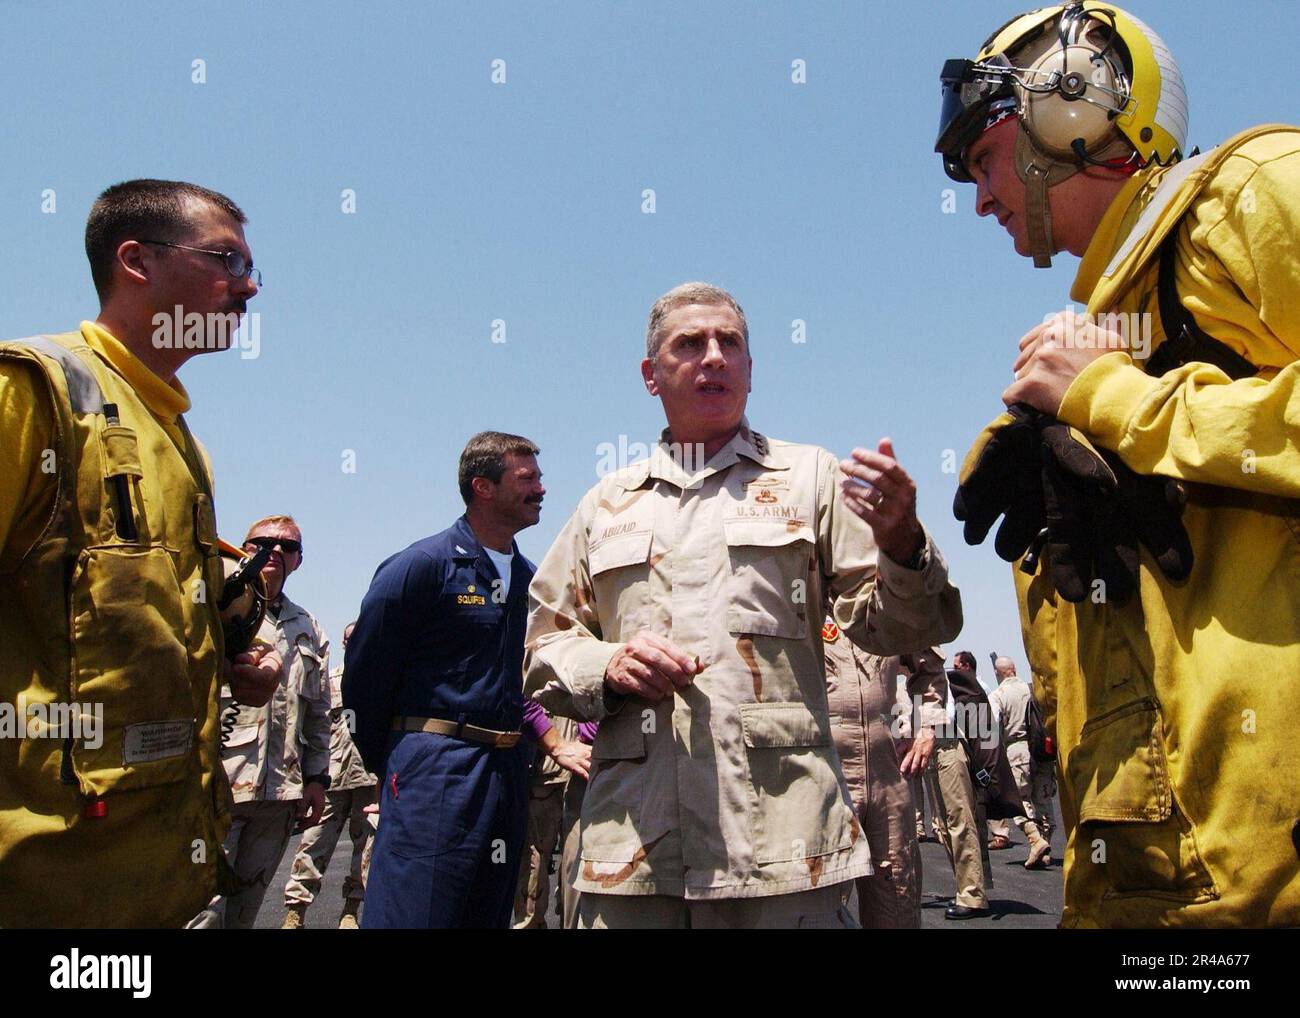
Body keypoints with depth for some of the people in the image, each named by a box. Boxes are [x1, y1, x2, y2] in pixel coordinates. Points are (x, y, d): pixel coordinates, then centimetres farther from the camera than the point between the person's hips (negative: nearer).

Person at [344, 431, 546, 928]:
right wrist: (389, 766, 0)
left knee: (489, 915, 15)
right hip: (435, 771, -7)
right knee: (412, 912, -5)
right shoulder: (422, 565, -9)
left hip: (508, 771, 7)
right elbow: (363, 675, -6)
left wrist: (524, 747, 15)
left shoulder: (529, 578, 11)